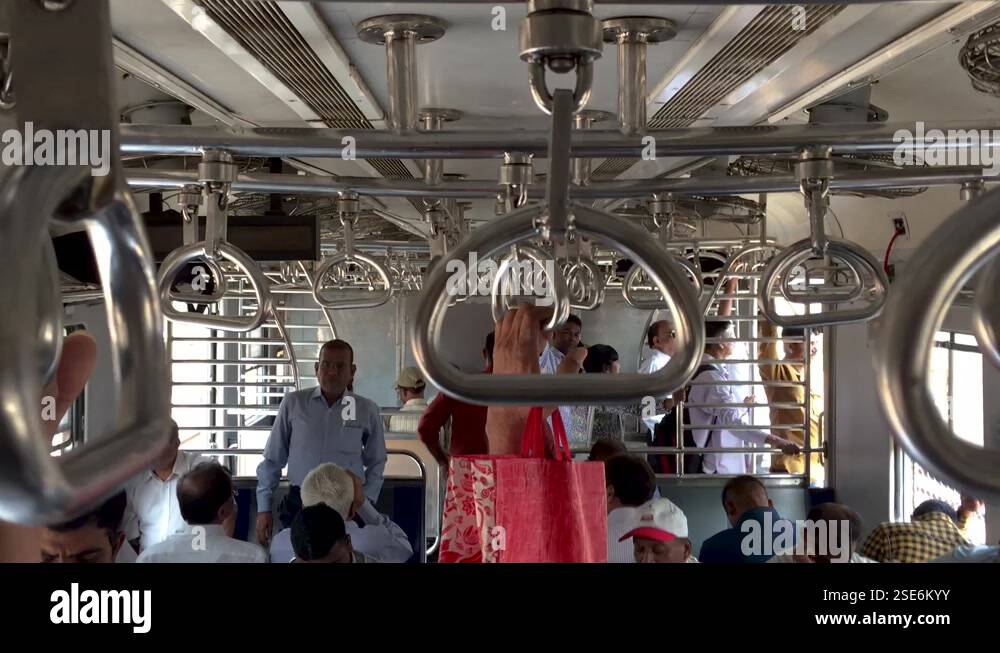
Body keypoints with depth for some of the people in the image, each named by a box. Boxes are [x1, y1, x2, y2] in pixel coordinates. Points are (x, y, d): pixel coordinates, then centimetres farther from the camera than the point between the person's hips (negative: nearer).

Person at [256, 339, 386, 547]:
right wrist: (264, 508, 5)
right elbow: (273, 459, 6)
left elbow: (376, 464, 12)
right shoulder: (294, 403, 1)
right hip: (298, 505, 0)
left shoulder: (367, 410, 3)